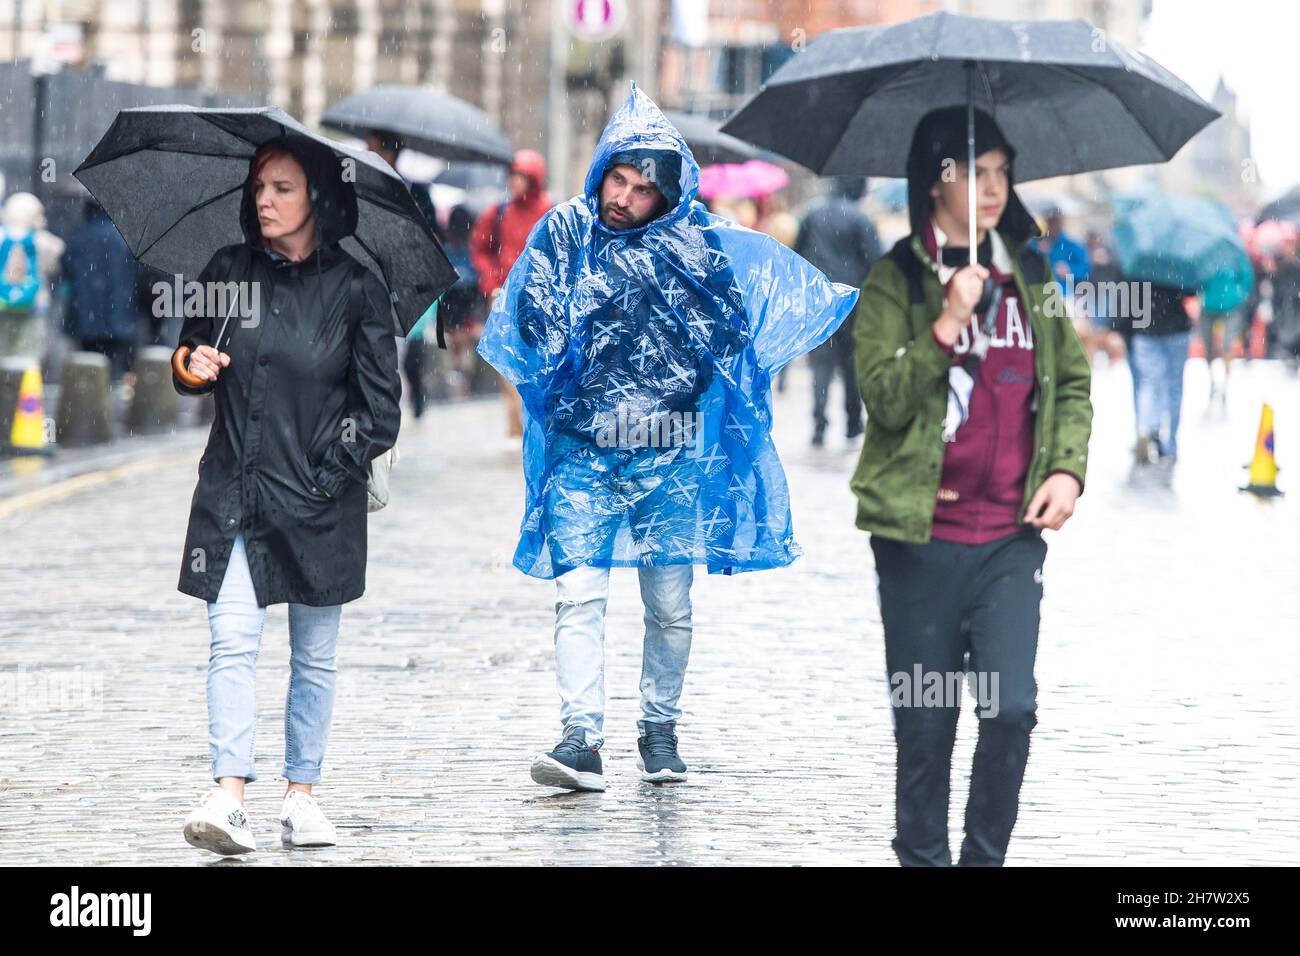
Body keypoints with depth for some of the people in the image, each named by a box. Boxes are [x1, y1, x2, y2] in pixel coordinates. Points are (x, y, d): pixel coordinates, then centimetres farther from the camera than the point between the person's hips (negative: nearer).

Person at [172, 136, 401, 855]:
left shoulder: (354, 290, -1)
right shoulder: (228, 273, 6)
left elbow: (380, 403, 1)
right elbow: (191, 352, 18)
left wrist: (335, 474, -6)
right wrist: (192, 365, -5)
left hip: (318, 499, -1)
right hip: (234, 493, 1)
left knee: (314, 655, 7)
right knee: (232, 641, -11)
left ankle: (302, 796, 16)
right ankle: (228, 796, -17)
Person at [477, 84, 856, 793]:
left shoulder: (694, 239, 3)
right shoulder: (565, 231, 5)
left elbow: (729, 328, -7)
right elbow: (534, 325, -1)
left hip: (672, 455, 1)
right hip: (583, 450, 0)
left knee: (670, 605, 6)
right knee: (577, 593, -12)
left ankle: (659, 729, 23)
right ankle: (582, 739, -14)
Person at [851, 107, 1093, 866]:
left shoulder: (1030, 275, 10)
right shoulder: (896, 280, -2)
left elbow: (1072, 381, 18)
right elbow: (885, 398, -11)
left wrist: (1068, 468, 3)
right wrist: (948, 326, -21)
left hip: (1012, 534, 2)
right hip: (921, 538, -2)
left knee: (1012, 707, -9)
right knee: (925, 725, 4)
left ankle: (986, 856, 6)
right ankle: (923, 855, 20)